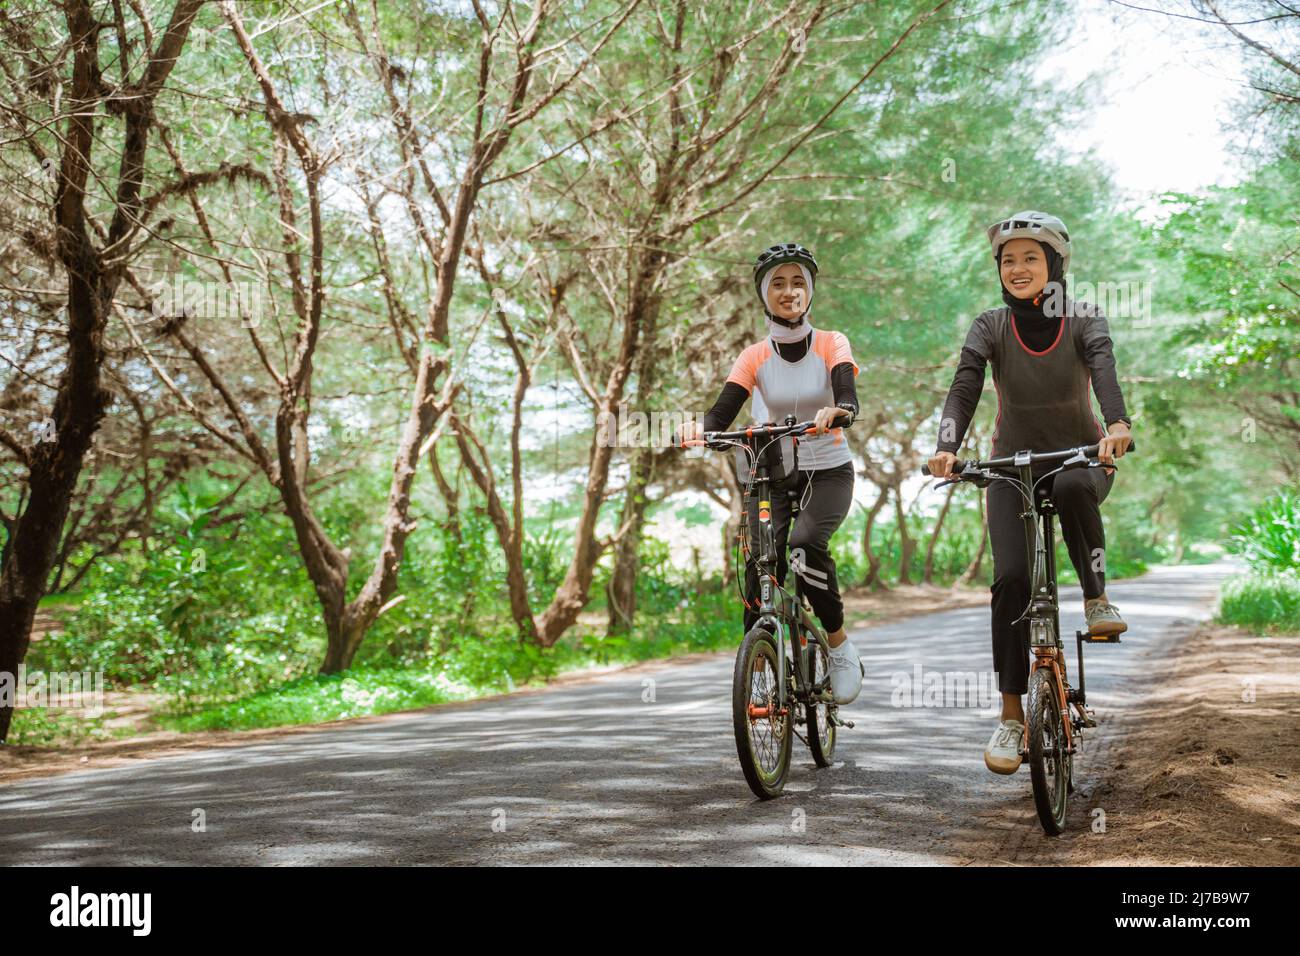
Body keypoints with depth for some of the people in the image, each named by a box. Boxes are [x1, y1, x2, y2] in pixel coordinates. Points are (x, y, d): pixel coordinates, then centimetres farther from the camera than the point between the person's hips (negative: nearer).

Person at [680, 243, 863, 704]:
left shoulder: (832, 345, -5)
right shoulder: (755, 357, -2)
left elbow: (849, 399, -23)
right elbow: (722, 413, -15)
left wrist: (836, 412, -47)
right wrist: (700, 427, -38)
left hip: (828, 472, -2)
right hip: (770, 475, 2)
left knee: (806, 544, -29)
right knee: (760, 563, -18)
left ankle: (840, 645, -10)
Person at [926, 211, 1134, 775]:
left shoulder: (1082, 321, -9)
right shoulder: (990, 327, -6)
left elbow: (1104, 370, -28)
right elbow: (964, 388, -20)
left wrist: (1118, 425, -50)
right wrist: (946, 448, -39)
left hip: (1080, 457, -1)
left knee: (1072, 486, -39)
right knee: (1011, 578, -16)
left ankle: (1097, 598, -17)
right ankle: (1011, 716, -9)